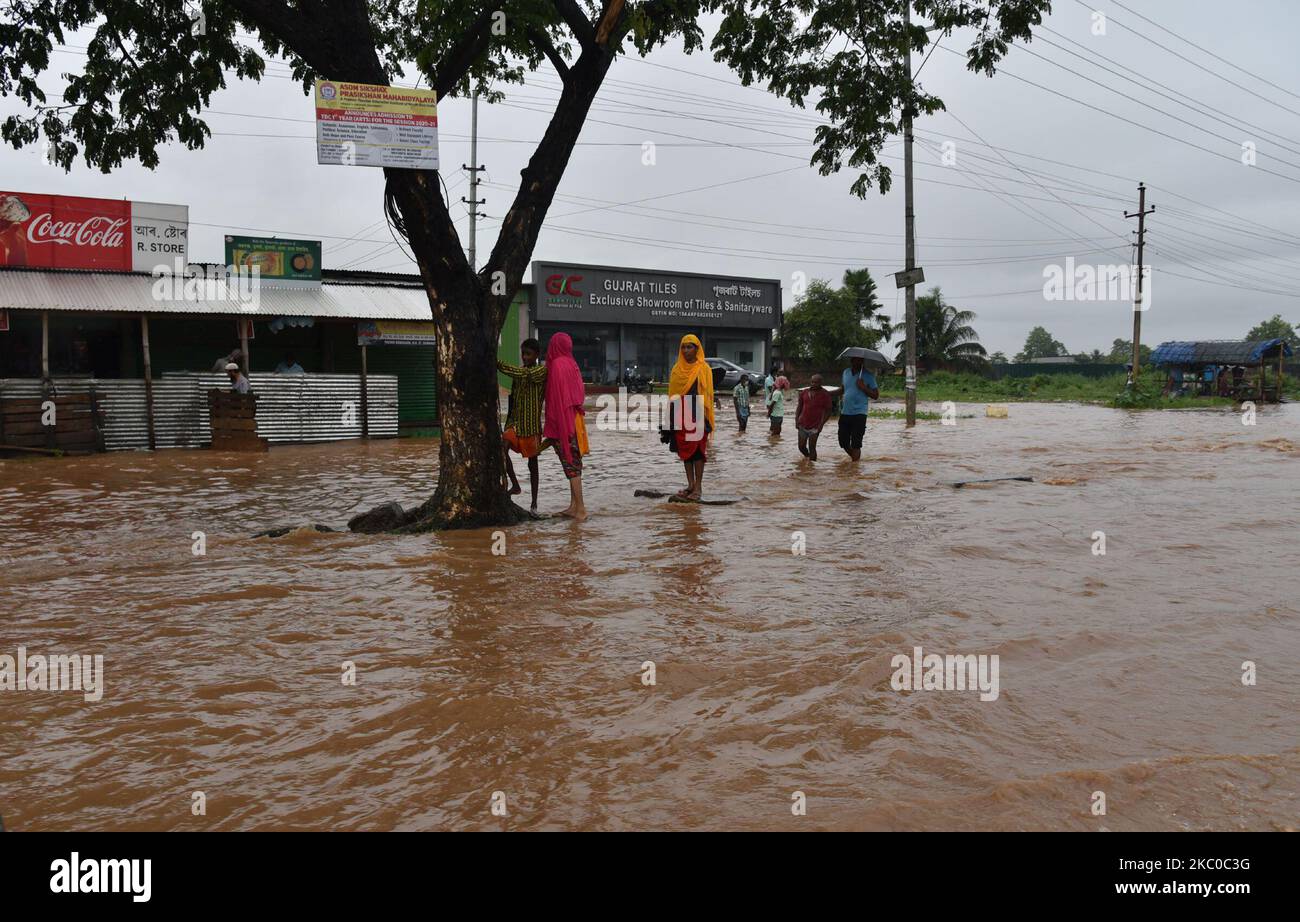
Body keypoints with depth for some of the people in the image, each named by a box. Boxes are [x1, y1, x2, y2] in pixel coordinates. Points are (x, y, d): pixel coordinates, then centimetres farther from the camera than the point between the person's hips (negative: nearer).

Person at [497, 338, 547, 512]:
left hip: (532, 423, -5)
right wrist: (509, 420, 14)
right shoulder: (518, 371, 12)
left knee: (532, 463, 3)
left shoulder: (542, 371, -8)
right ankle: (515, 485, -4)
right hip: (515, 421, 5)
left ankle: (534, 503, 13)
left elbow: (524, 374, -27)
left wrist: (498, 364, -34)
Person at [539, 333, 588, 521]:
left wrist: (552, 432, -15)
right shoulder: (571, 364, 9)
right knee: (574, 463, 11)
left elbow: (558, 398, -18)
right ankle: (574, 506, 16)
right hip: (574, 419, 8)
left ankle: (580, 508, -5)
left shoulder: (557, 365, -14)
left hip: (563, 420, -8)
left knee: (571, 464, -6)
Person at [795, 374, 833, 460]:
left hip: (815, 426, -4)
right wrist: (796, 419, 1)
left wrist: (821, 424, -12)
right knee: (801, 446, 11)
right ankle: (808, 457, 38)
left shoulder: (825, 394, -5)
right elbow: (799, 406, 14)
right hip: (803, 425, 4)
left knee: (812, 447, -4)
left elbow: (828, 411, -4)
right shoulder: (804, 392, 6)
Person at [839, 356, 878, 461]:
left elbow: (876, 396, -4)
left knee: (855, 444, -5)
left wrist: (864, 388, -18)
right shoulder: (845, 372, 11)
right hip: (844, 413, 5)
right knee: (843, 442, 9)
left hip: (859, 414, -5)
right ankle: (856, 459, 33)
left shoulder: (868, 376, -3)